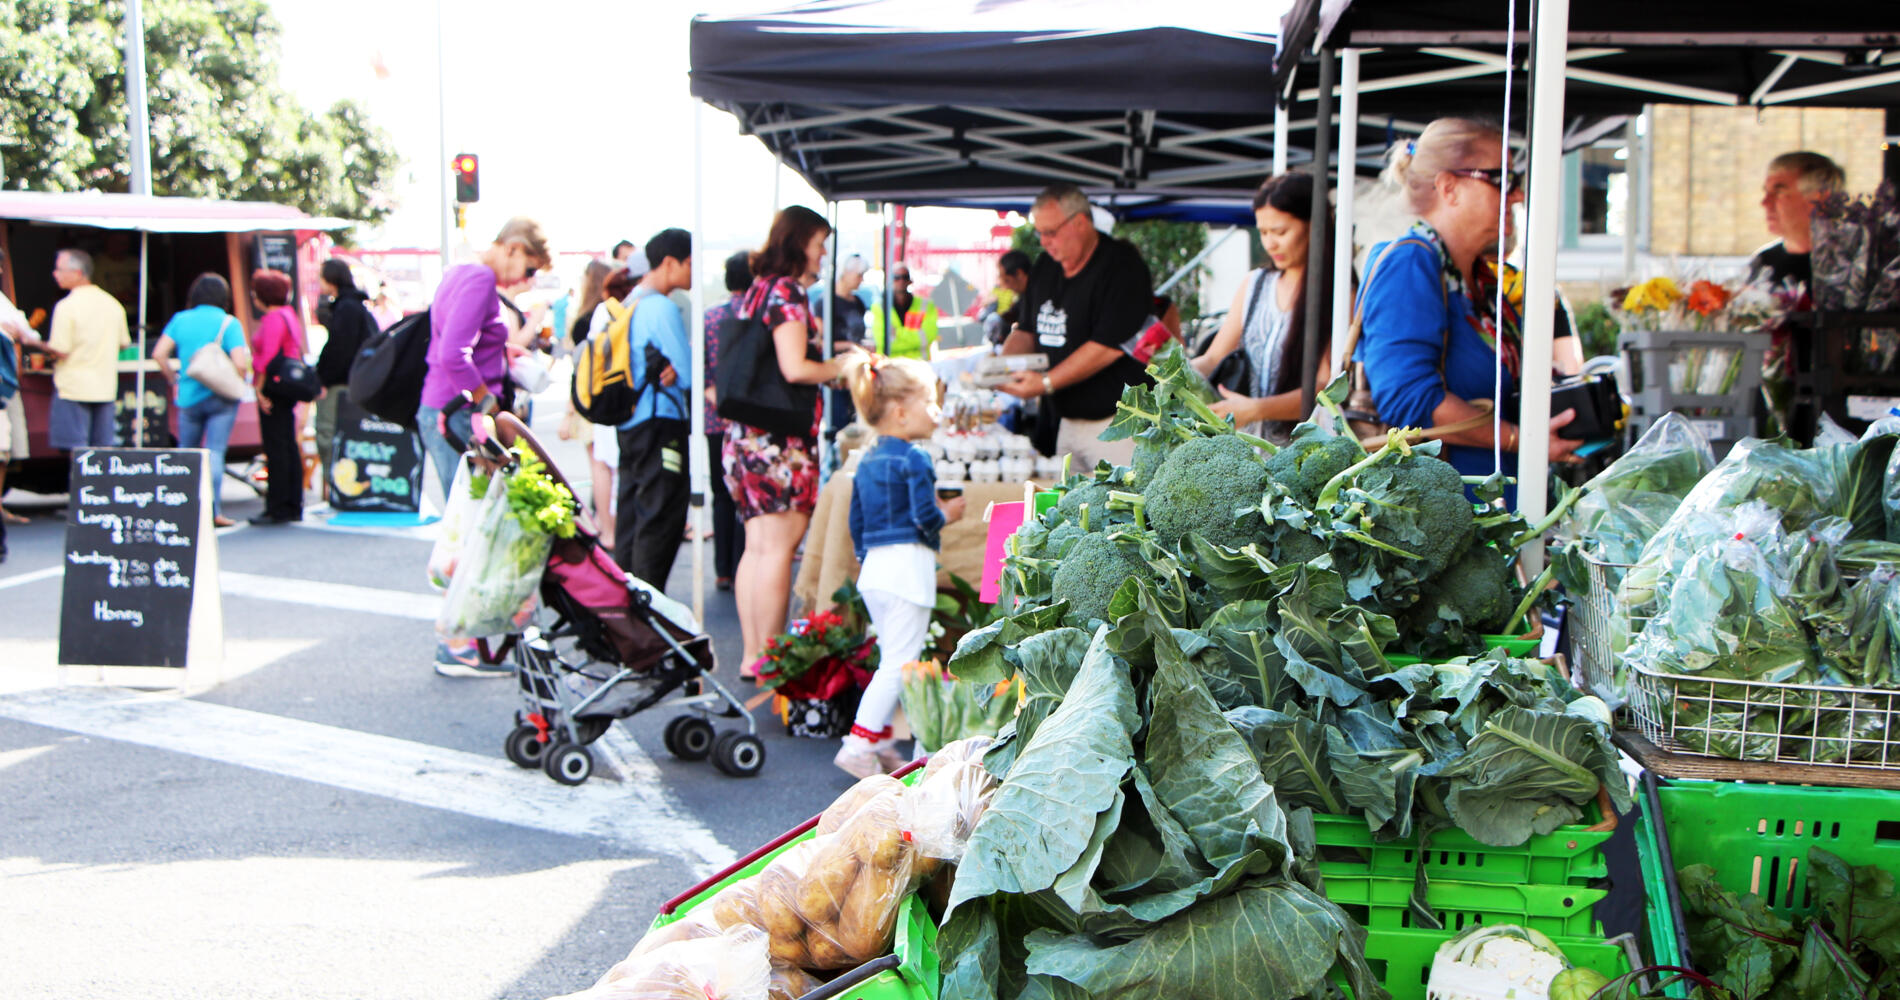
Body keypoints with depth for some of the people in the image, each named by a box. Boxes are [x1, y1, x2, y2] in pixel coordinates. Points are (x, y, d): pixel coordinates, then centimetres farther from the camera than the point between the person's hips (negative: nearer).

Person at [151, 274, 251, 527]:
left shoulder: (181, 320, 3)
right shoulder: (229, 323, -7)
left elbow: (158, 353, -1)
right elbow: (241, 364, -18)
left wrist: (174, 380, 10)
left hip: (188, 397, 3)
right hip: (221, 397, -3)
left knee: (186, 452, 16)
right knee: (214, 452, -4)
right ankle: (213, 510, -8)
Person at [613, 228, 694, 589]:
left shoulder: (629, 304, 15)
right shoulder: (662, 307, -14)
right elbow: (691, 375, -15)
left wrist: (674, 367, 0)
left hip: (629, 424, 10)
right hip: (660, 425, -9)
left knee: (631, 517, 14)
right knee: (661, 518, -6)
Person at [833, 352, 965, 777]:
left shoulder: (867, 462, 14)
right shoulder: (914, 459, -11)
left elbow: (857, 523, 18)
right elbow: (925, 518, -16)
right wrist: (948, 513, 4)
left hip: (874, 567, 9)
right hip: (908, 564, -9)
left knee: (892, 660, 16)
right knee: (900, 662, -6)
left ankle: (880, 744, 17)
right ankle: (859, 744, -9)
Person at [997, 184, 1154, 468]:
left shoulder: (1120, 266, -13)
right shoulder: (1045, 269, 13)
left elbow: (1109, 345, -20)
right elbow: (1026, 330, 23)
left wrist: (1046, 383, -21)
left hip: (1115, 421, -8)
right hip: (1067, 421, 8)